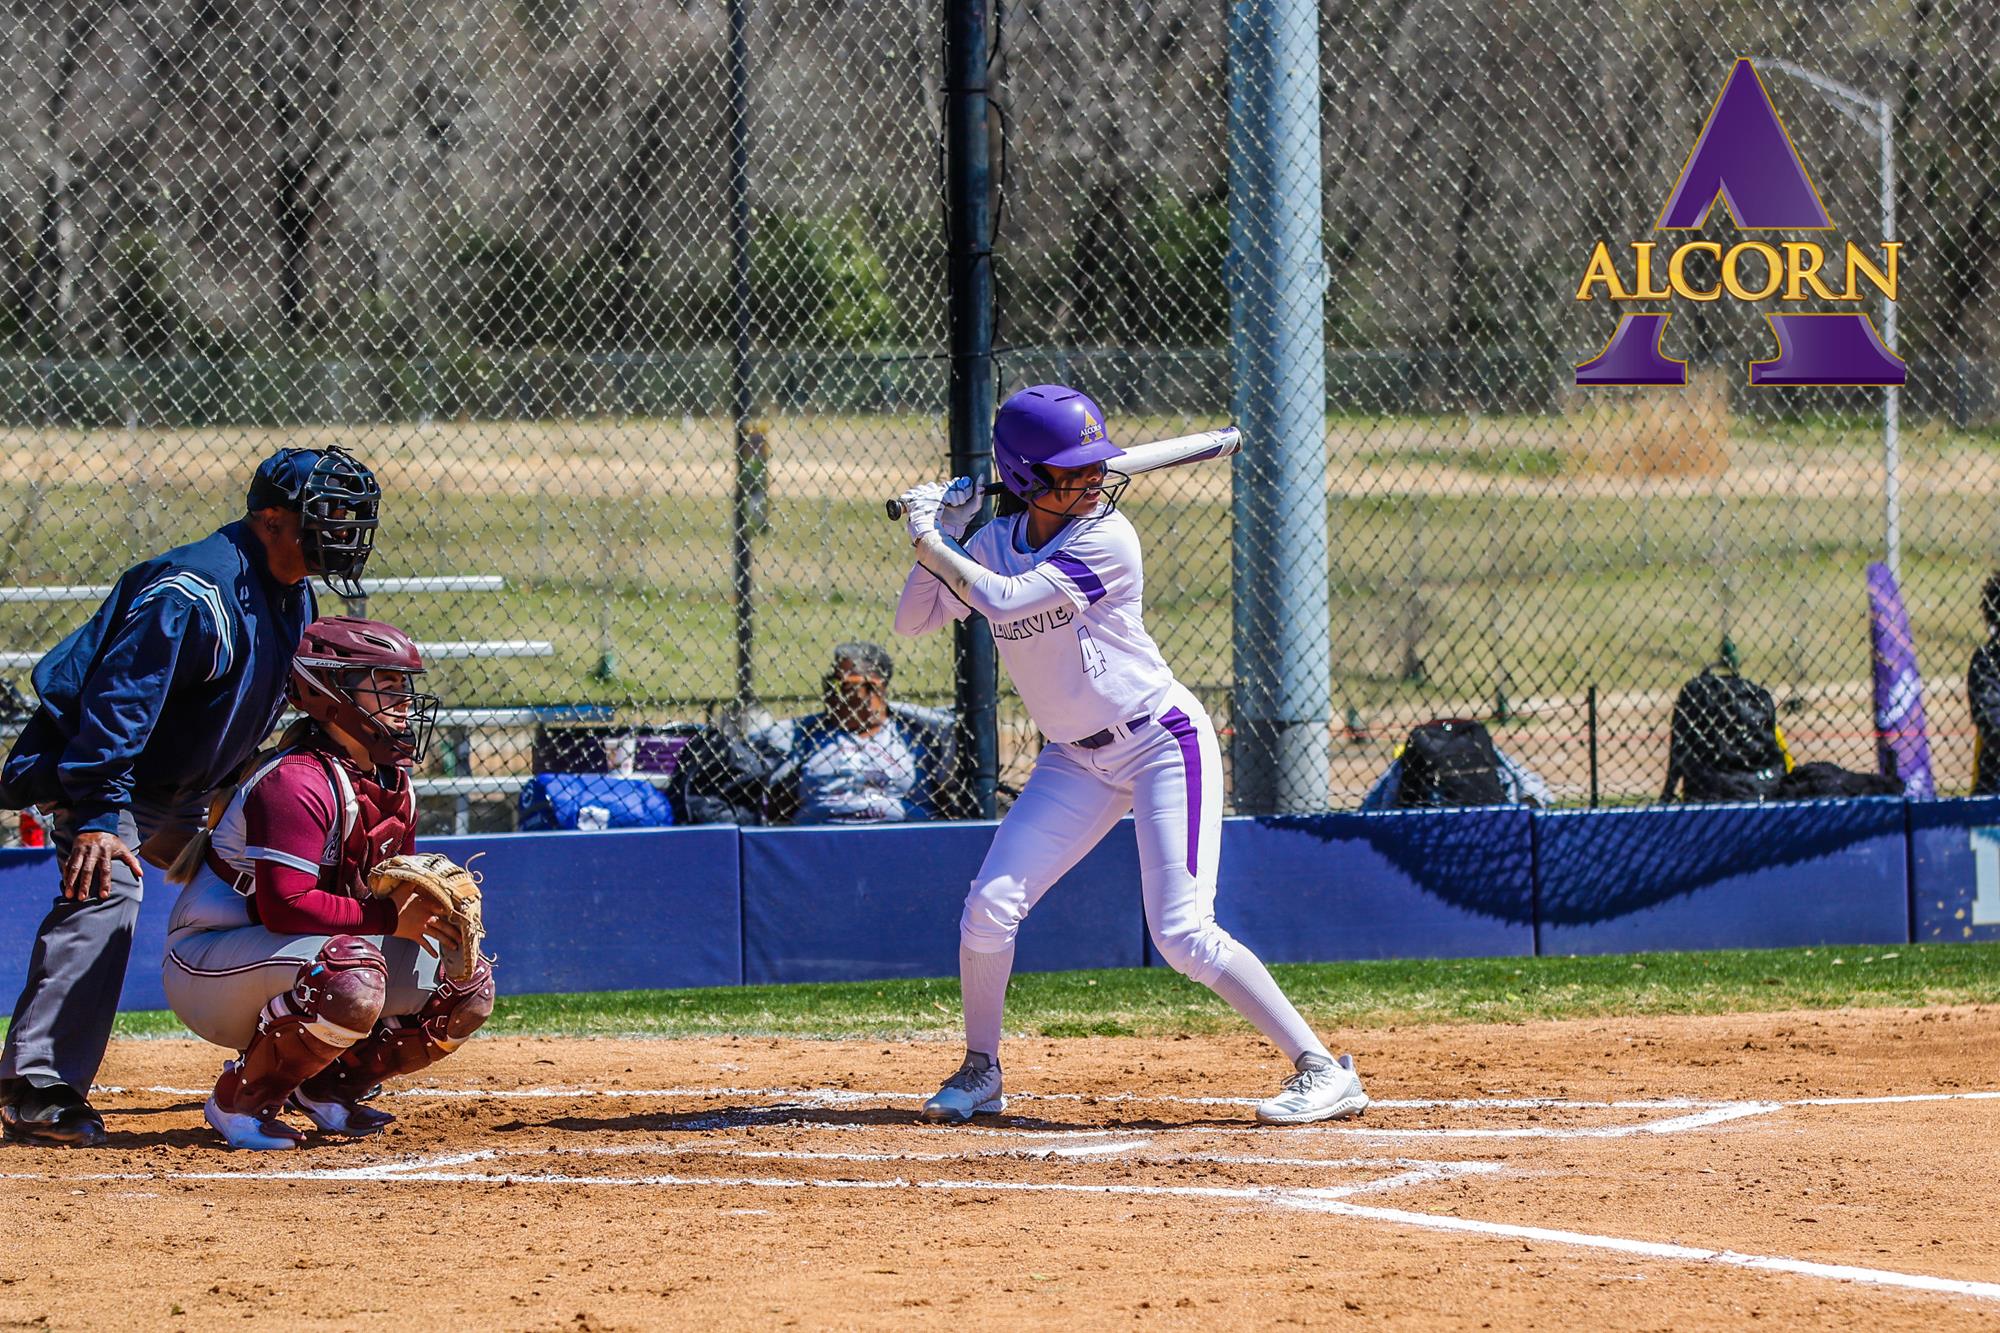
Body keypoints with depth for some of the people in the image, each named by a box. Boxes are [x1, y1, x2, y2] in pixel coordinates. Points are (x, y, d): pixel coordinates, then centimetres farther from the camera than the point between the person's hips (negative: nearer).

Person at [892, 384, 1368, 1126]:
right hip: (1077, 759, 6)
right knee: (991, 905, -4)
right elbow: (913, 620, 4)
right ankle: (979, 1074, 16)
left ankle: (1322, 1072, -13)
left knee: (1182, 935, -16)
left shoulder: (1106, 540, -20)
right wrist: (938, 540, -10)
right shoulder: (996, 542, 1)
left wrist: (930, 541, -18)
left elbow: (1003, 601, -28)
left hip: (1162, 744, -6)